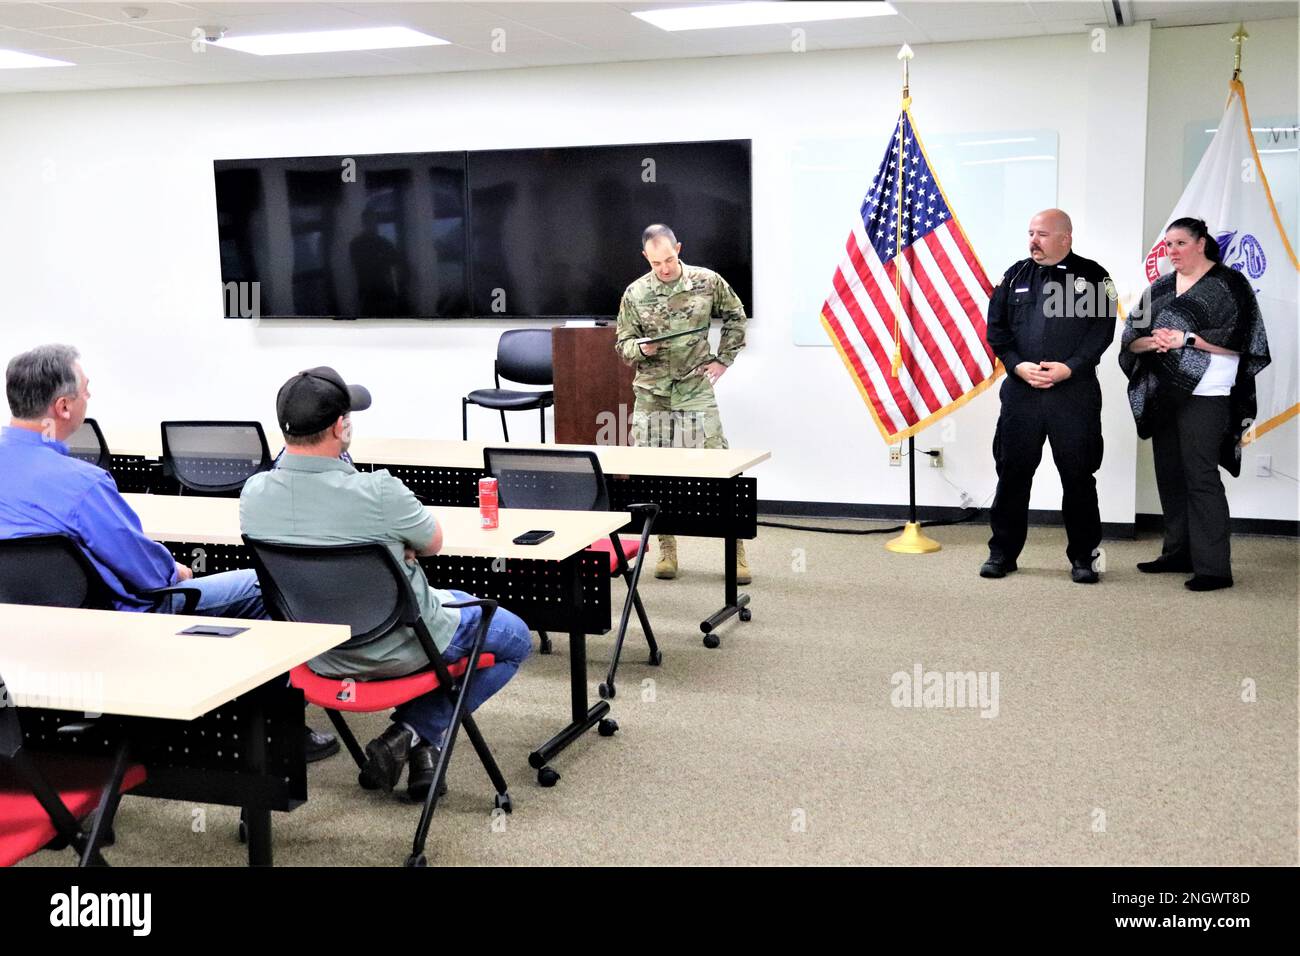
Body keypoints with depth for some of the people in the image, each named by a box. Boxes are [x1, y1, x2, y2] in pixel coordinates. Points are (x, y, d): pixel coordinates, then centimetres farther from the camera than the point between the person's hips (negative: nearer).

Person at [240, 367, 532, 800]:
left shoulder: (254, 493, -12)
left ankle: (417, 744, 27)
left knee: (456, 600, 32)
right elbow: (432, 543, -8)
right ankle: (413, 733, 6)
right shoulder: (377, 492, -30)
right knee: (515, 639, 17)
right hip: (395, 648, -7)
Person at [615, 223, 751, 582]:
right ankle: (666, 549, 18)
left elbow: (735, 317, 14)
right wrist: (641, 348, -15)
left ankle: (736, 551, 3)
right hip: (651, 395, 2)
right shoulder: (635, 294, 1)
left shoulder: (708, 282, -1)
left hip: (696, 392, -1)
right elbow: (623, 344, 6)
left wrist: (723, 360, 8)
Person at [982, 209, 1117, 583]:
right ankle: (1002, 552, 16)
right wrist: (1018, 366, -9)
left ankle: (1083, 556, 15)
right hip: (1020, 390, 2)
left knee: (1078, 475, 4)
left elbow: (1102, 329, -3)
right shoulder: (1016, 276, 10)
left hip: (1074, 392, -2)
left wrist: (1069, 368, -15)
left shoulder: (1093, 276, 3)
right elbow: (996, 329, 6)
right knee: (1013, 472, 6)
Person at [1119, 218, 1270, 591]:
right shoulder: (1161, 288, 16)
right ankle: (1178, 553, 21)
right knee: (1170, 475, 10)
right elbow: (1132, 337, 12)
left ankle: (1214, 567, -7)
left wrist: (1186, 339, -16)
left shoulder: (1228, 284, -2)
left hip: (1203, 395, -7)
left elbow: (1239, 340, -10)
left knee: (1200, 477, -10)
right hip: (1164, 393, 7)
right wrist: (1152, 341, -10)